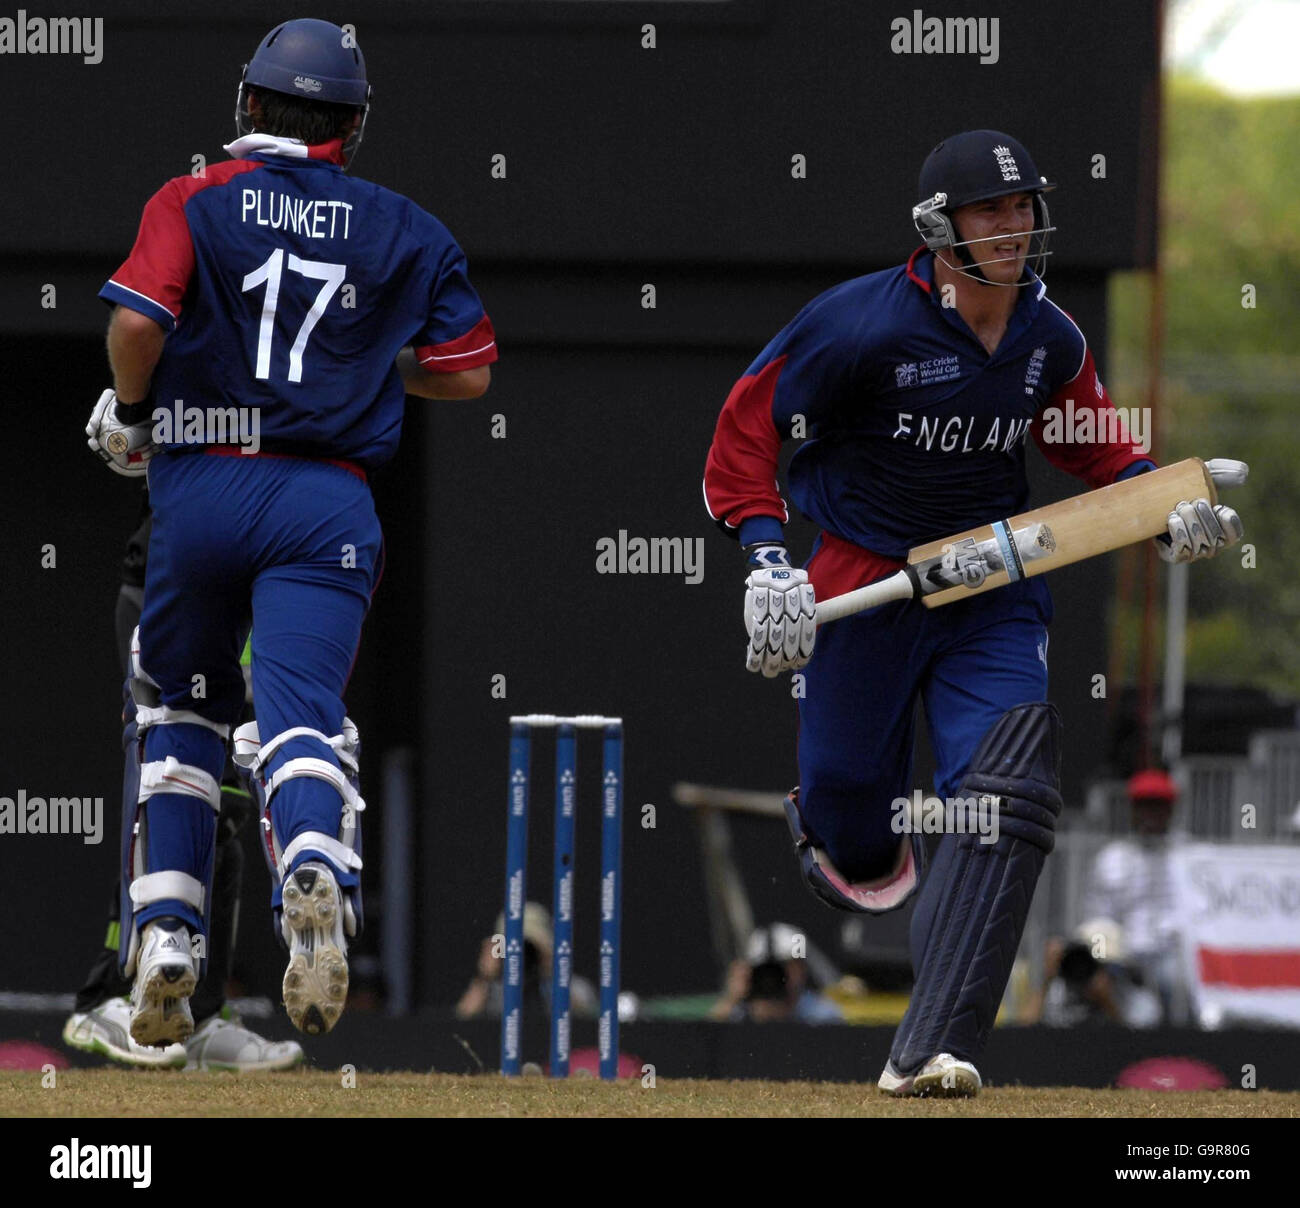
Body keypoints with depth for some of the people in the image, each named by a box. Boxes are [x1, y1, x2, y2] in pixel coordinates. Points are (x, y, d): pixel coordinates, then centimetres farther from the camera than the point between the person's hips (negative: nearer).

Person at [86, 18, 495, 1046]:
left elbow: (137, 322, -12)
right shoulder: (404, 230, 10)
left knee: (181, 709, 19)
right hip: (328, 503, 0)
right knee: (301, 707, -11)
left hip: (199, 488, 0)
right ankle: (317, 867, -44)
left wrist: (129, 406, 7)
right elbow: (468, 373, 9)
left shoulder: (194, 202, 4)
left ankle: (166, 941, 11)